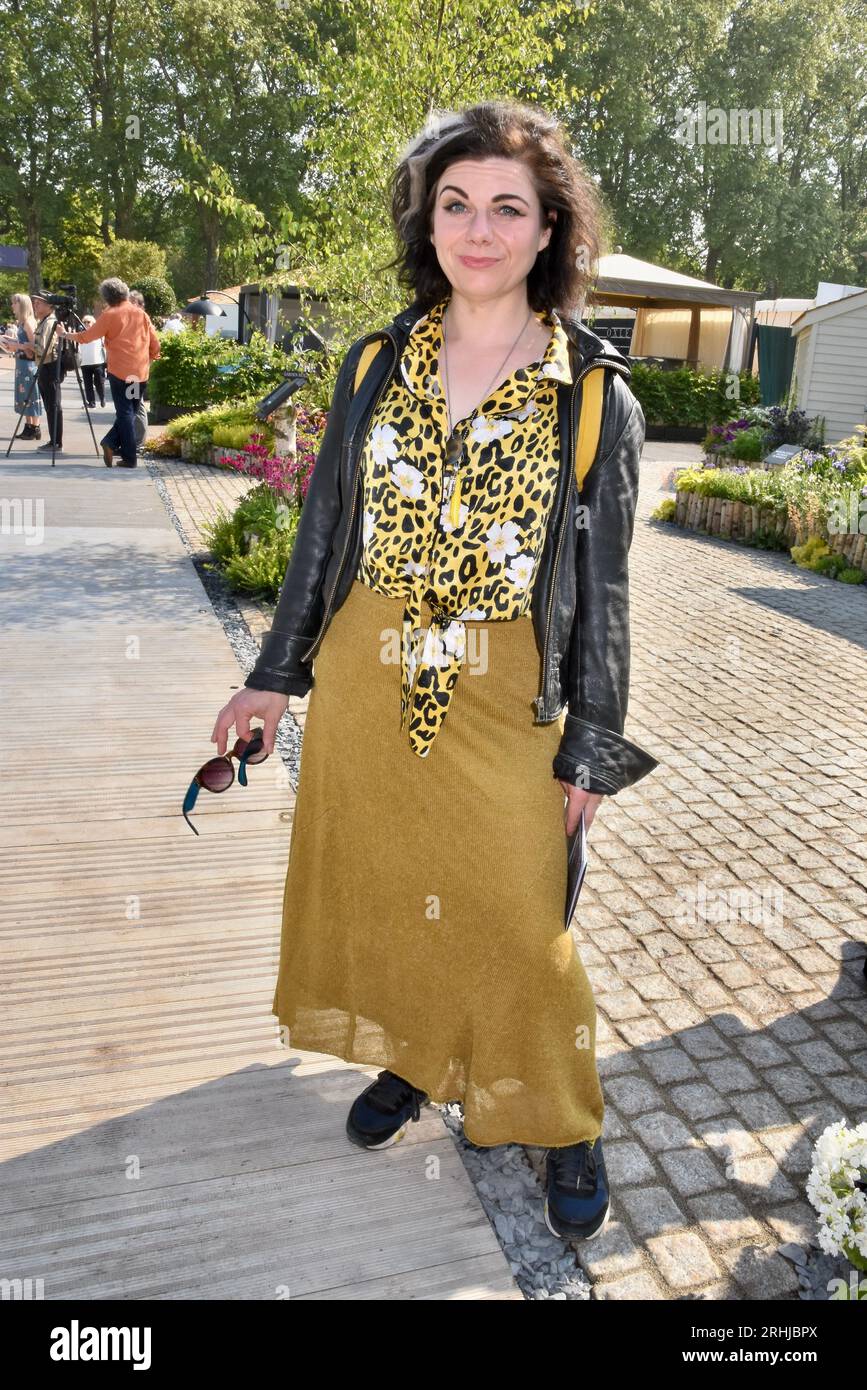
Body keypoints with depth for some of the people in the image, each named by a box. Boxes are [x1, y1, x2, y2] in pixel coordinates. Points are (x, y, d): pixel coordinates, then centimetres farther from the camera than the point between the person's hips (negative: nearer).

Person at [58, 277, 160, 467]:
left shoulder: (109, 315, -3)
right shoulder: (141, 313, 8)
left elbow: (86, 336, 0)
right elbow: (155, 344, 8)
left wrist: (66, 334, 16)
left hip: (120, 371, -3)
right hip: (141, 372, 3)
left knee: (125, 413, 1)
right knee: (131, 412, 14)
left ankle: (130, 458, -4)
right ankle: (112, 441, 1)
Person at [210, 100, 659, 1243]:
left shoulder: (598, 395, -5)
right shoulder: (377, 365, 4)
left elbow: (602, 581, -2)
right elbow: (326, 528, 9)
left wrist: (592, 741, -2)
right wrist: (276, 673, 10)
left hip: (505, 705, -3)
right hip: (365, 683, 4)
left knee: (515, 919, 5)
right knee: (376, 883, 15)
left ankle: (565, 1125, 30)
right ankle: (411, 1063, 42)